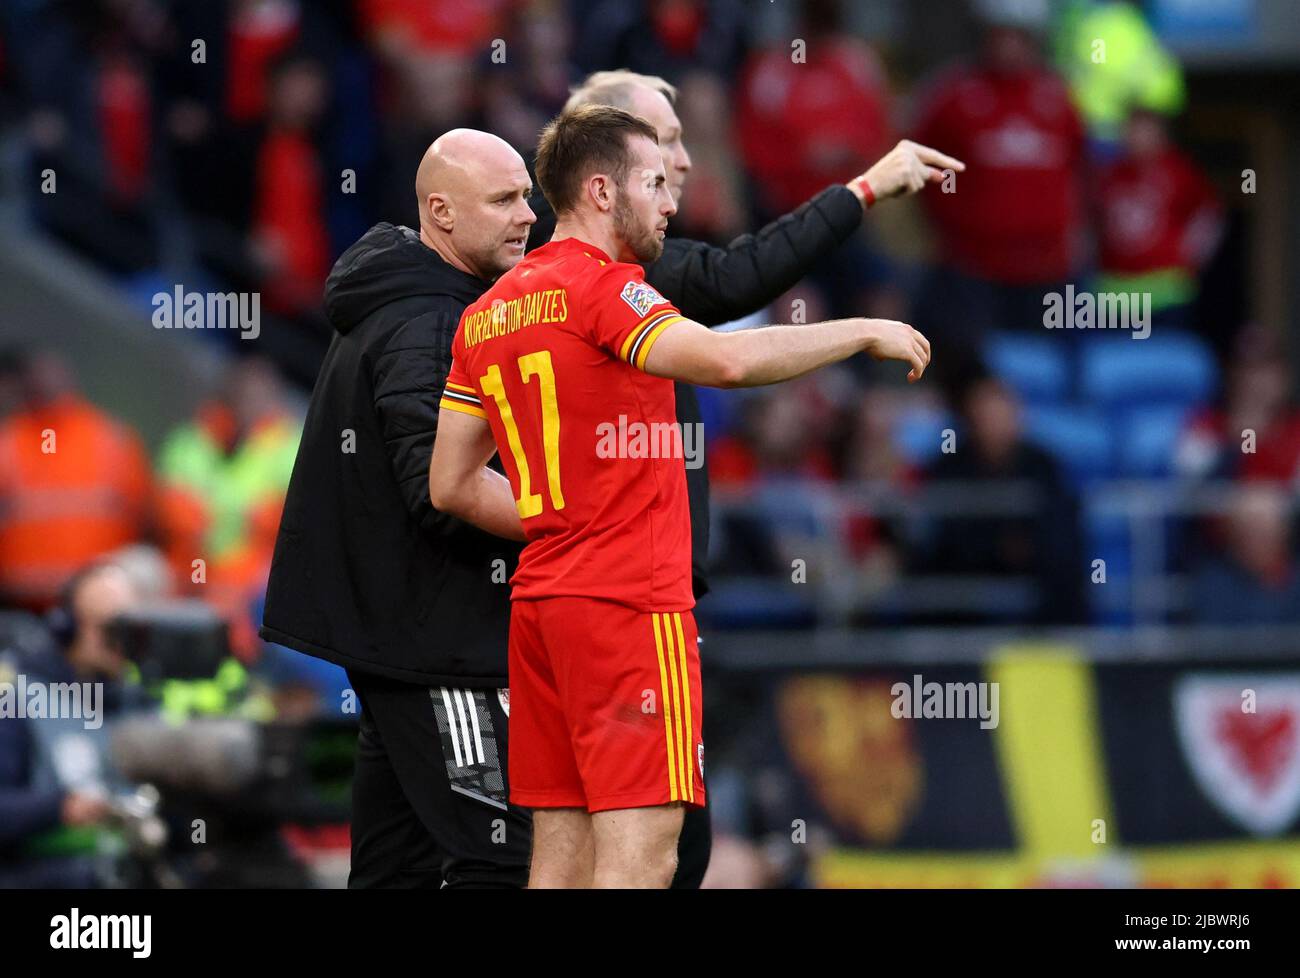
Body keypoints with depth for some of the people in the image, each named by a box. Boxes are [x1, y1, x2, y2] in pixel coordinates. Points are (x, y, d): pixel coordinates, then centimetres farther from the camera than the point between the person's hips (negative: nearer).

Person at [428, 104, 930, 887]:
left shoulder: (487, 315, 16)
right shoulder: (597, 287, -10)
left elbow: (453, 485, 18)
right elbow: (724, 360, -26)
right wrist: (865, 333, -15)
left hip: (543, 600, 9)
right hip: (630, 602, -9)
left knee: (561, 854, 8)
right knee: (638, 853, -11)